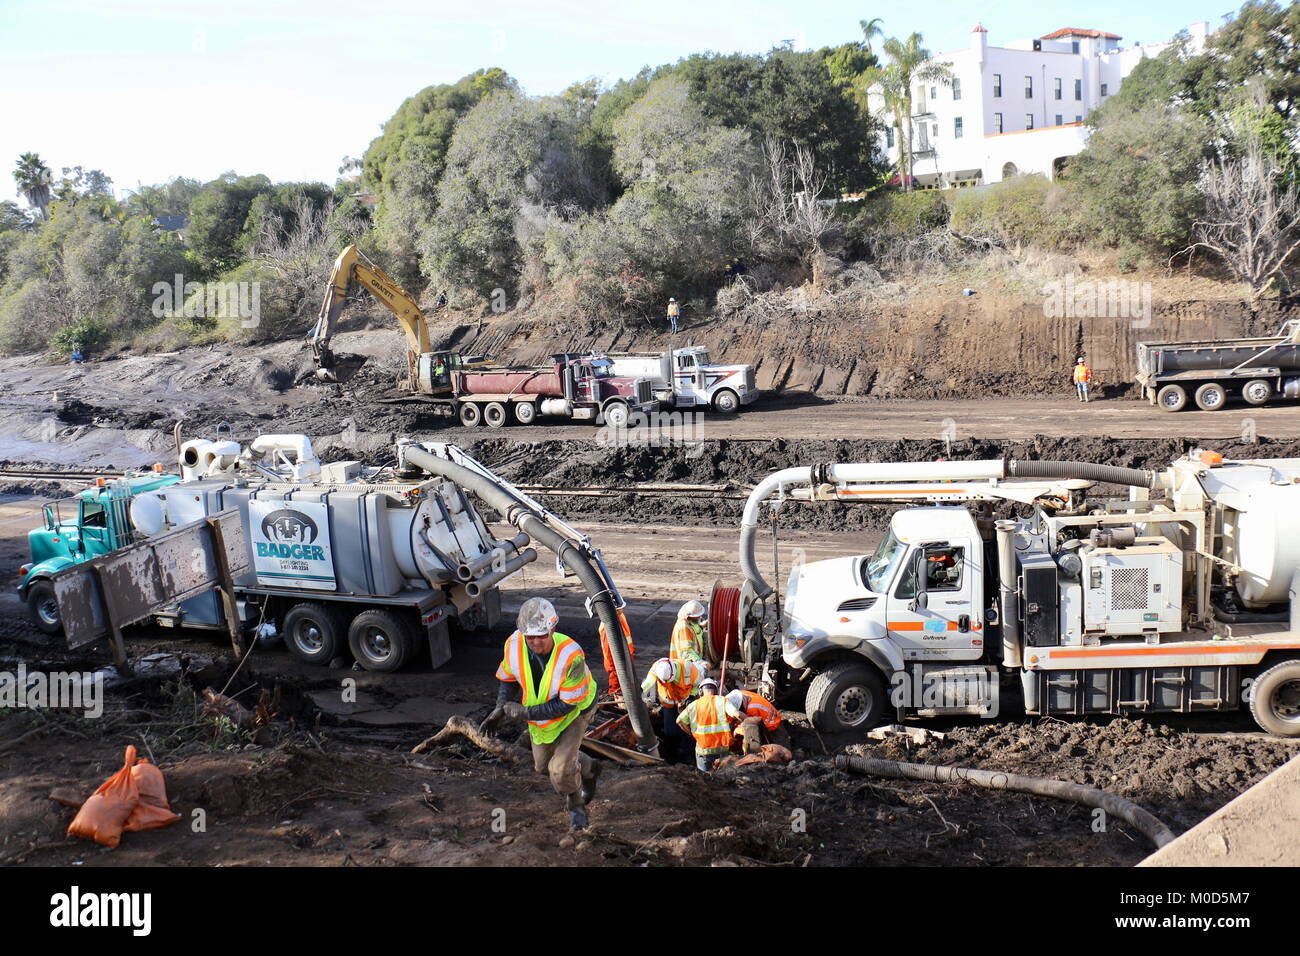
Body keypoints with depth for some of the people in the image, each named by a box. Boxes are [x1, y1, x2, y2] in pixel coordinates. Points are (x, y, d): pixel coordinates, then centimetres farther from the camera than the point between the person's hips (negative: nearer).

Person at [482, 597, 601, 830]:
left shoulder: (571, 656, -40)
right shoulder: (514, 645, -25)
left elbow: (567, 704, -33)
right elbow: (507, 676, -2)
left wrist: (525, 712, -34)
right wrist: (501, 707, -15)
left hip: (575, 710, -6)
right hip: (538, 710, 6)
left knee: (561, 769, -15)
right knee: (543, 765, 20)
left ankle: (575, 805, 19)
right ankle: (588, 769, 49)